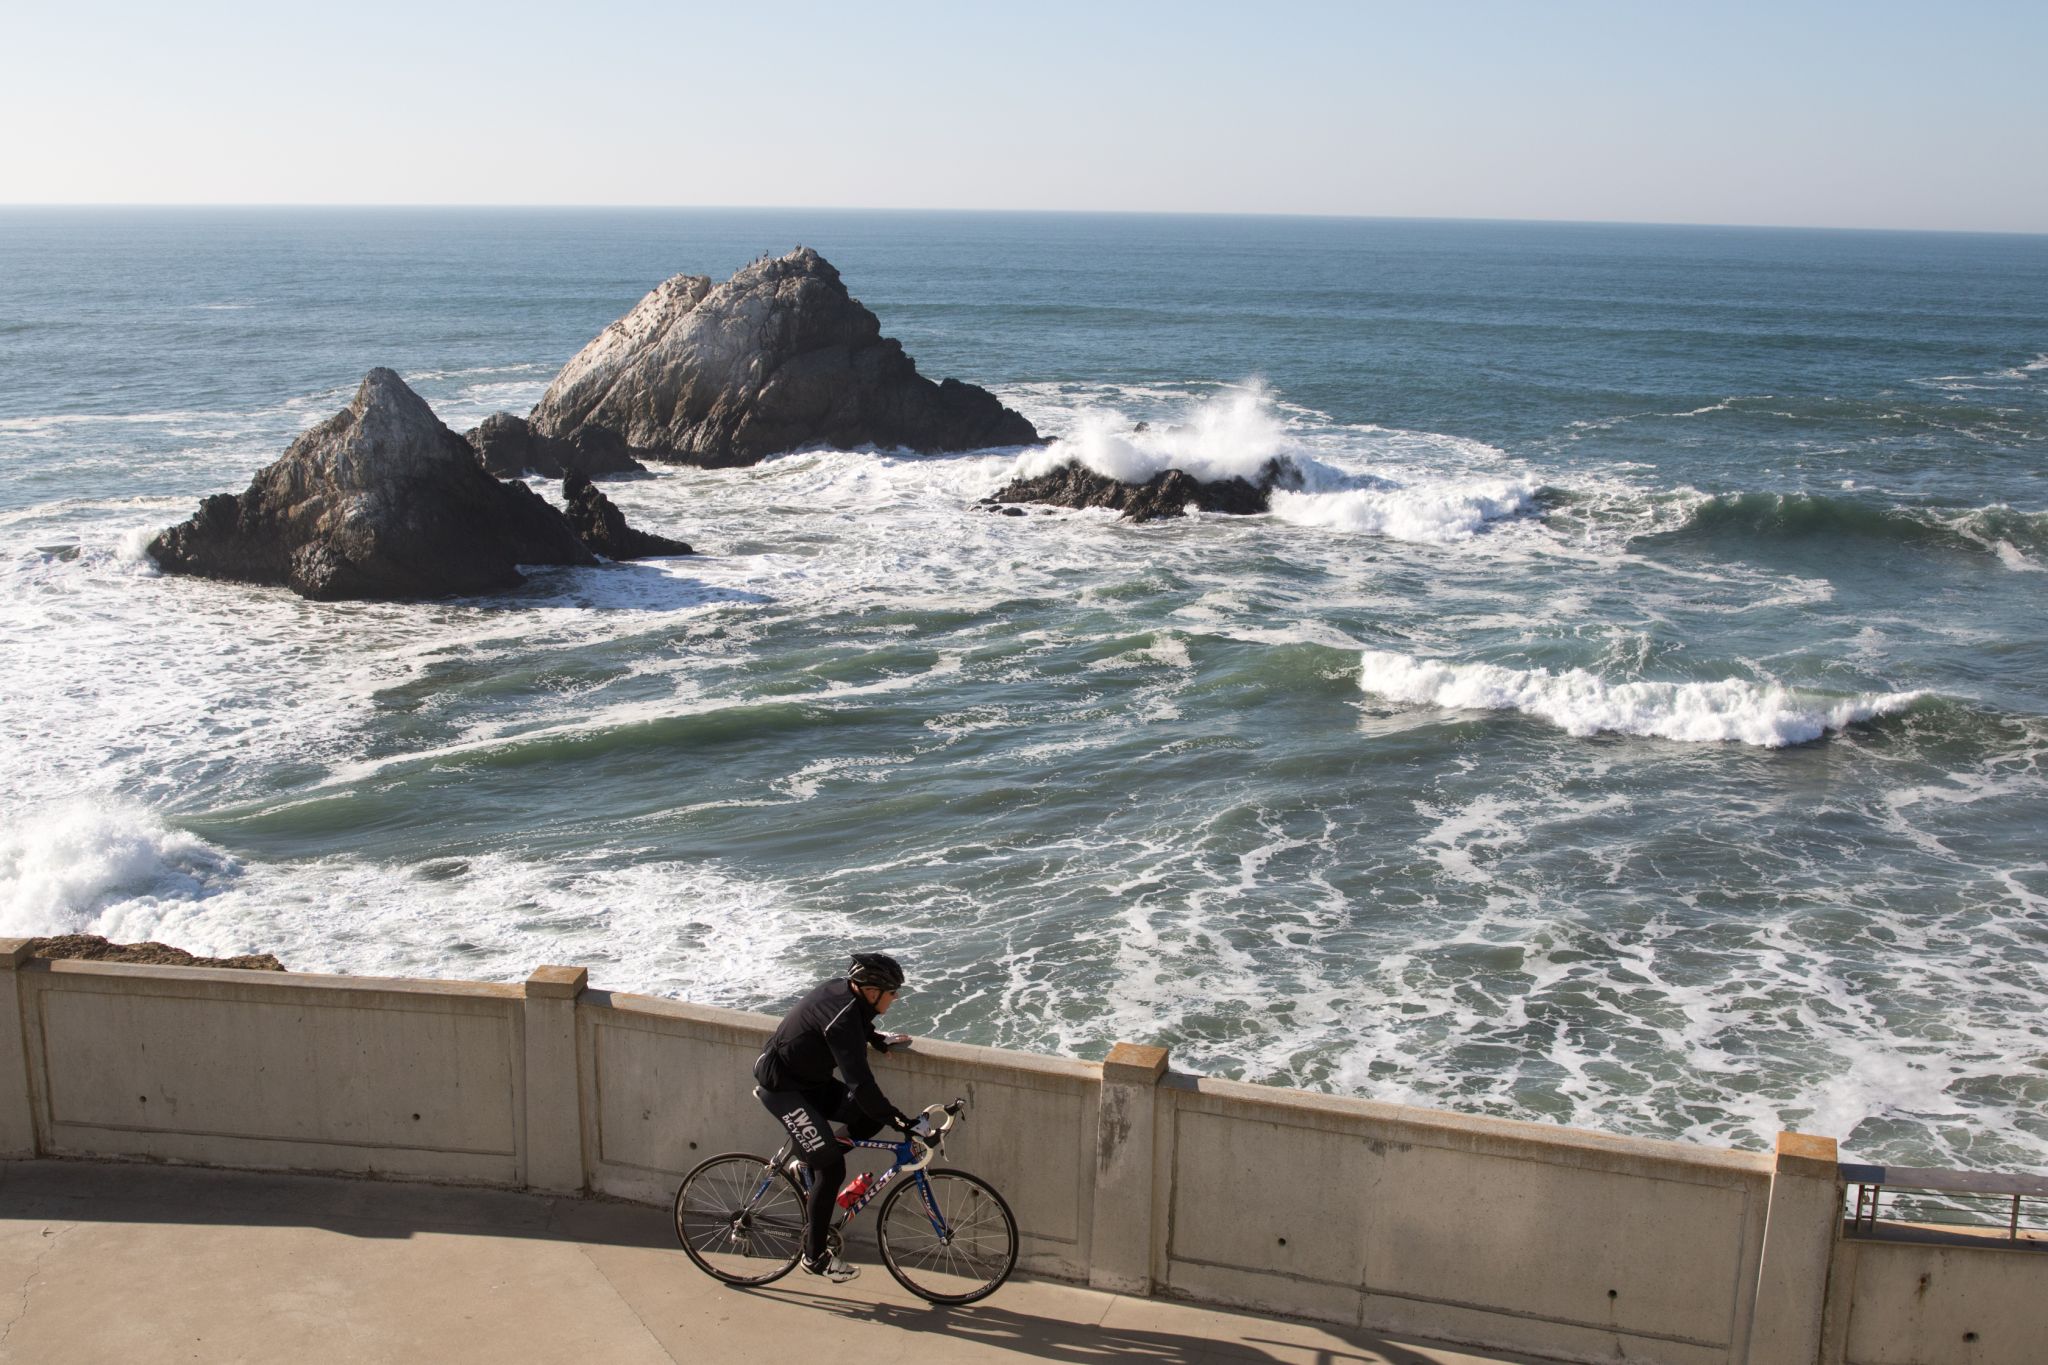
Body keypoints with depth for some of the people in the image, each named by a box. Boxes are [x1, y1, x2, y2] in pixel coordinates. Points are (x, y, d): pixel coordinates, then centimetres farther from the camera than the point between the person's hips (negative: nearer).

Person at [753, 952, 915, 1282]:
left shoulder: (844, 988, -3)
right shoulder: (842, 1016, -30)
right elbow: (860, 1082, -35)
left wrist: (880, 1039, 10)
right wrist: (899, 1121, -32)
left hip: (808, 1080, 9)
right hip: (782, 1089, -9)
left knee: (871, 1117, -1)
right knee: (833, 1169, -12)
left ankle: (808, 1166, 14)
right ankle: (815, 1256, 1)